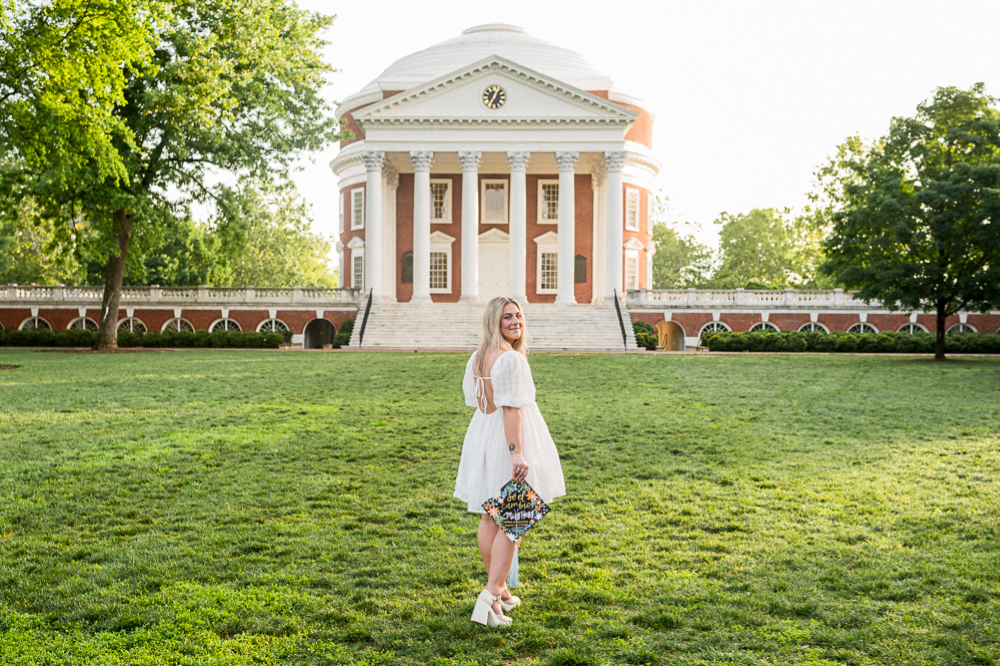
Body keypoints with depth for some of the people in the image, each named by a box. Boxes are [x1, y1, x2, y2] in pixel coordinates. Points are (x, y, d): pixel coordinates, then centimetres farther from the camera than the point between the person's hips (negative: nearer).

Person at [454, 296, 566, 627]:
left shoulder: (476, 358, 7)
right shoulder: (512, 359, -18)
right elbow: (511, 409, -24)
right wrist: (516, 452, -27)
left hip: (482, 436, 8)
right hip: (507, 439, -8)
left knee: (489, 518, 15)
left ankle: (500, 589, 28)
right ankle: (491, 594, -9)